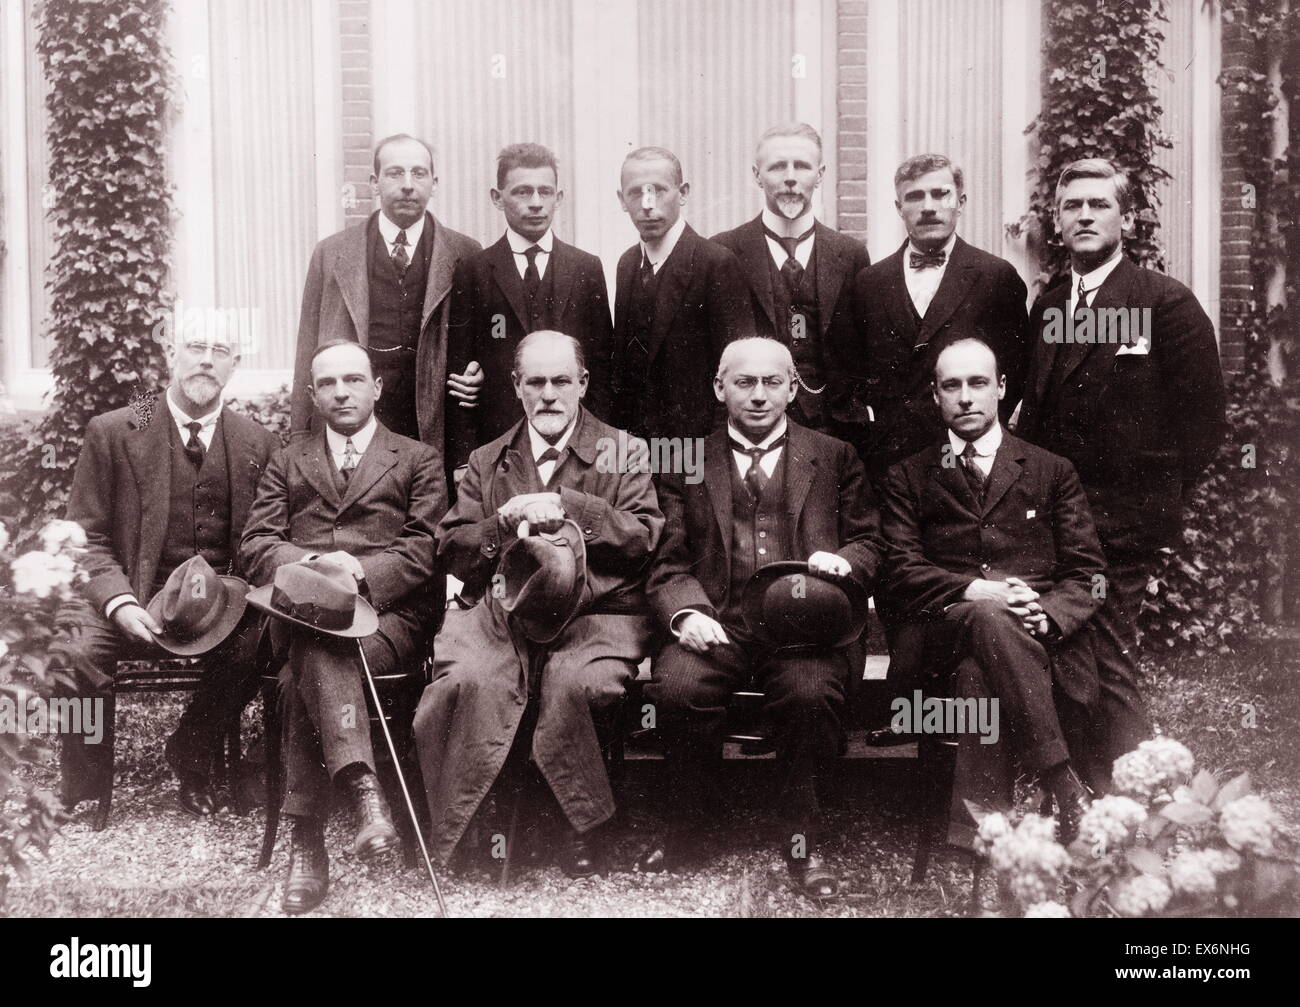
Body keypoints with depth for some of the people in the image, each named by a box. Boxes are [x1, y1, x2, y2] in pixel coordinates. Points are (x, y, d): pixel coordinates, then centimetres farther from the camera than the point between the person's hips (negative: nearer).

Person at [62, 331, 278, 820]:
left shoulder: (259, 444, 9)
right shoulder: (112, 432, 3)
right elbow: (86, 538, 2)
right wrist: (119, 603, -16)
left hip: (223, 609, 1)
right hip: (138, 602, -1)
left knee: (255, 646, -31)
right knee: (73, 650, -29)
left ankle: (190, 757, 1)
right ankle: (85, 784, -1)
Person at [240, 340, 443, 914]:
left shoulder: (418, 460, 19)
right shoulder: (288, 462, 26)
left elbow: (424, 550, 5)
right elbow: (257, 547, 12)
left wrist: (358, 571, -13)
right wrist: (313, 563, -10)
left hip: (389, 614, -1)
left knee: (303, 675, -33)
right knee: (314, 647, -37)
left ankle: (307, 840, -36)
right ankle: (362, 788, -47)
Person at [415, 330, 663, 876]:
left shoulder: (622, 452, 13)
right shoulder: (487, 461, 22)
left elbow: (645, 539, 0)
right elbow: (451, 550, 16)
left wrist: (566, 505, -9)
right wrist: (504, 524, -3)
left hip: (595, 613, -2)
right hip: (502, 611, 2)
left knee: (575, 685, -35)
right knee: (466, 682, -30)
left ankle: (583, 831, -13)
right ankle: (450, 846, -16)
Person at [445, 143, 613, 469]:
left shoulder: (588, 268, 9)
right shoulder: (473, 271, 4)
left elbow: (602, 364, 9)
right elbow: (458, 369, 2)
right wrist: (463, 458, -5)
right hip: (495, 439, -1)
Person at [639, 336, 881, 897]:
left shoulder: (834, 458, 19)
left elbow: (869, 542, 16)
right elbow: (669, 561, 10)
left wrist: (845, 560, -8)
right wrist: (686, 613, -11)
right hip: (718, 622, 1)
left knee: (811, 692, -32)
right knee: (676, 685, -30)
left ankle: (800, 839, -10)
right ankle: (685, 829, -6)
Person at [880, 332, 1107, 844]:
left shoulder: (1052, 471, 21)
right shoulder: (907, 478, 20)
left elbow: (1087, 572, 12)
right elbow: (902, 572, 6)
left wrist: (1046, 614, -12)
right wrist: (975, 591, -14)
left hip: (1038, 641, 1)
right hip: (938, 639, 0)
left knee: (979, 672, -36)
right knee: (988, 619, -37)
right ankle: (1066, 791, -40)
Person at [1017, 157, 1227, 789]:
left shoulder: (1167, 303, -4)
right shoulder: (1046, 308, 14)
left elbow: (1204, 420, -4)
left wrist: (1157, 497, -3)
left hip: (1120, 523, -5)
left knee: (1107, 669, -5)